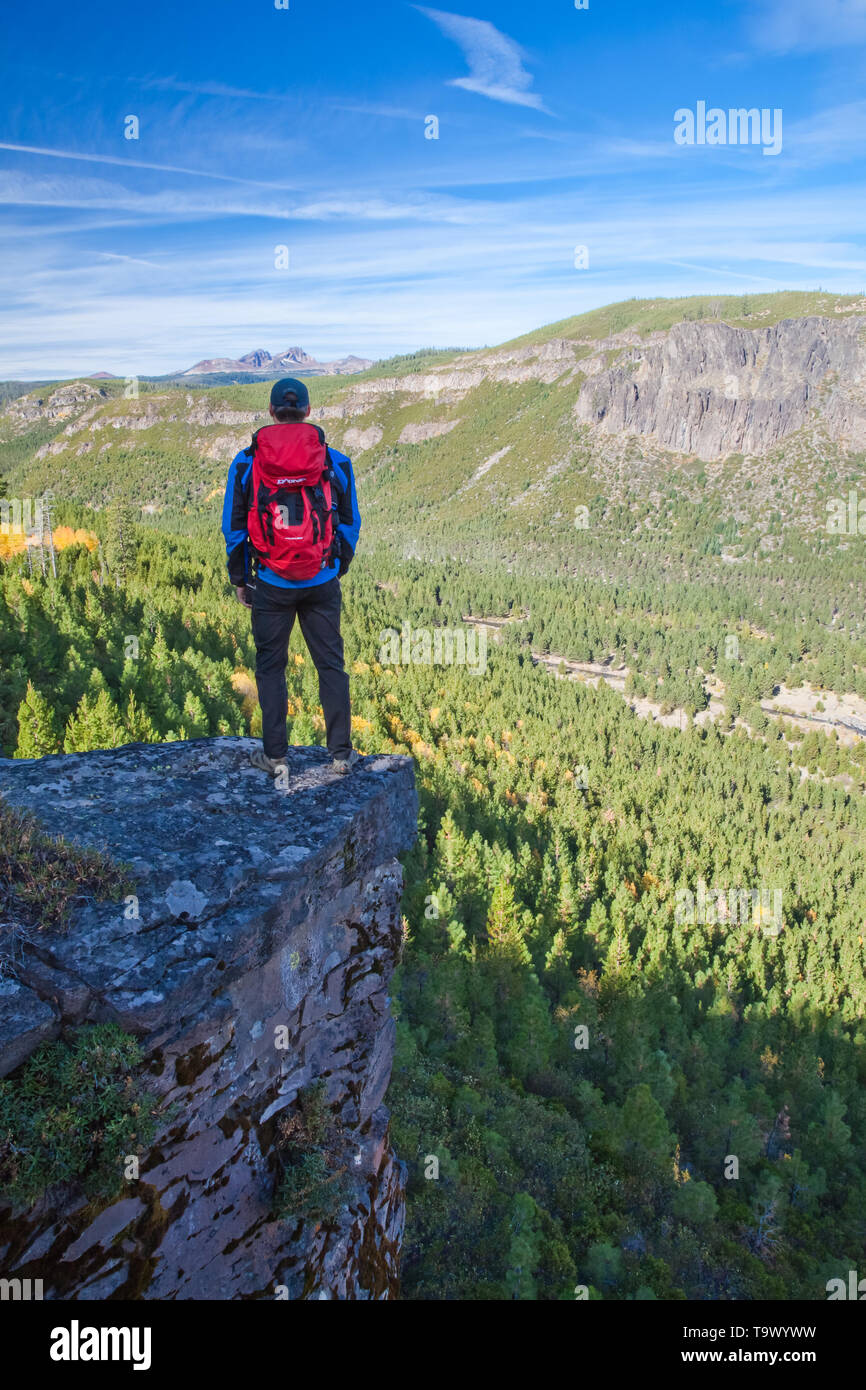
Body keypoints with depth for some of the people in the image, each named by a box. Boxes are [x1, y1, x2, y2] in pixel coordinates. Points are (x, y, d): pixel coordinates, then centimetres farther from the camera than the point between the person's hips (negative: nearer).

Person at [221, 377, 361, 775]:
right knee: (331, 665, 8)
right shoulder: (335, 462, 1)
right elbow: (350, 522, 8)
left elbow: (234, 528, 4)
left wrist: (239, 579, 14)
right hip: (322, 583, 1)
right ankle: (341, 753, 11)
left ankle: (275, 754, 15)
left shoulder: (245, 463, -1)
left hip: (271, 583, -1)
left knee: (270, 666, 10)